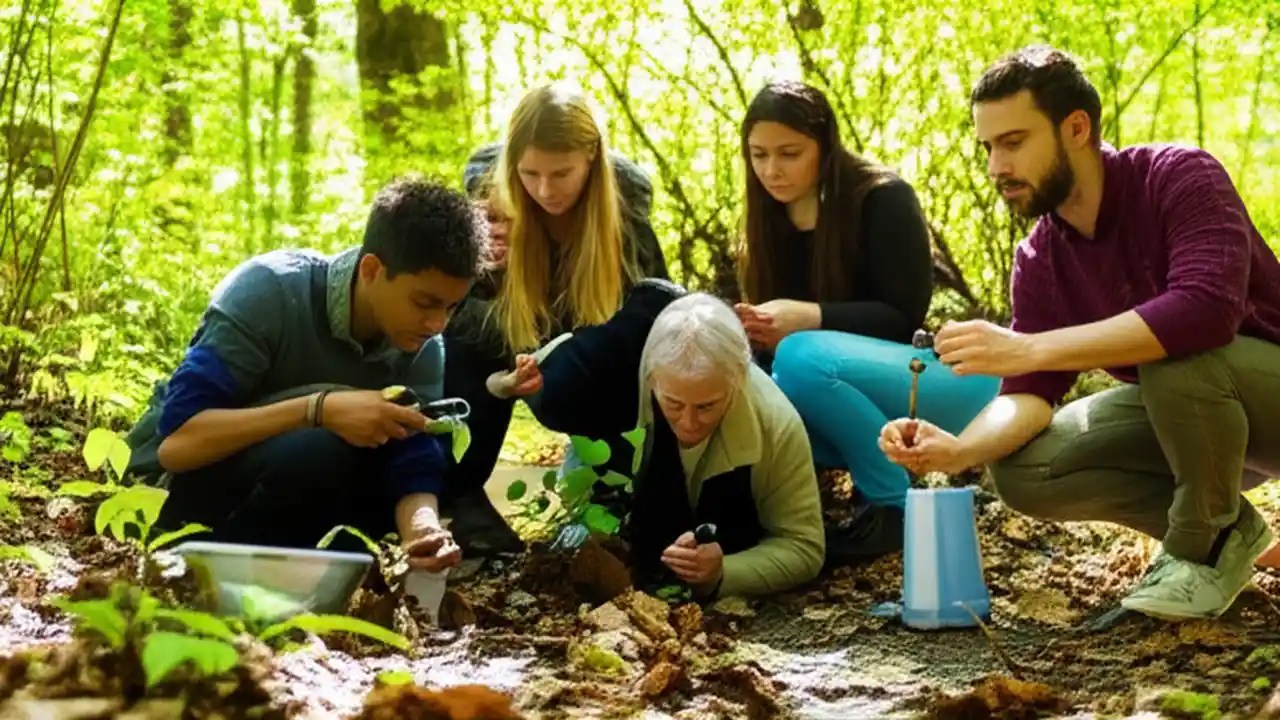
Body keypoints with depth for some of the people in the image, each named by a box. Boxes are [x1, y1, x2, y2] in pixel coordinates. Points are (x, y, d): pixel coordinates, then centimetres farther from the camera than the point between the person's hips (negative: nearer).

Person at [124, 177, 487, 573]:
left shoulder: (422, 348, -11)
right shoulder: (268, 291, -27)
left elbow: (415, 473, -15)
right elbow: (176, 442, -33)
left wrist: (423, 531, -39)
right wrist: (320, 409, -42)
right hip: (172, 485, -6)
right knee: (317, 446, -33)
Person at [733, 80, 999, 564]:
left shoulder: (883, 200, -14)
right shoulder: (771, 221, 5)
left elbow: (904, 319, -17)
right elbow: (775, 336, 3)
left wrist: (810, 318, -29)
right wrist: (755, 331, -21)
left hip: (944, 381, -6)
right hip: (865, 404, 6)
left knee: (803, 358, -33)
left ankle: (897, 503, -16)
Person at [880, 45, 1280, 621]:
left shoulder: (1180, 179, -24)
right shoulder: (1038, 261, -5)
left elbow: (1206, 310, -42)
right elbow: (1029, 394, -10)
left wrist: (1028, 348, -44)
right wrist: (958, 449, -33)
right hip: (1181, 412, 6)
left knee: (1176, 356, -37)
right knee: (1021, 470, -12)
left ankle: (1205, 549, -11)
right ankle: (1220, 529, 5)